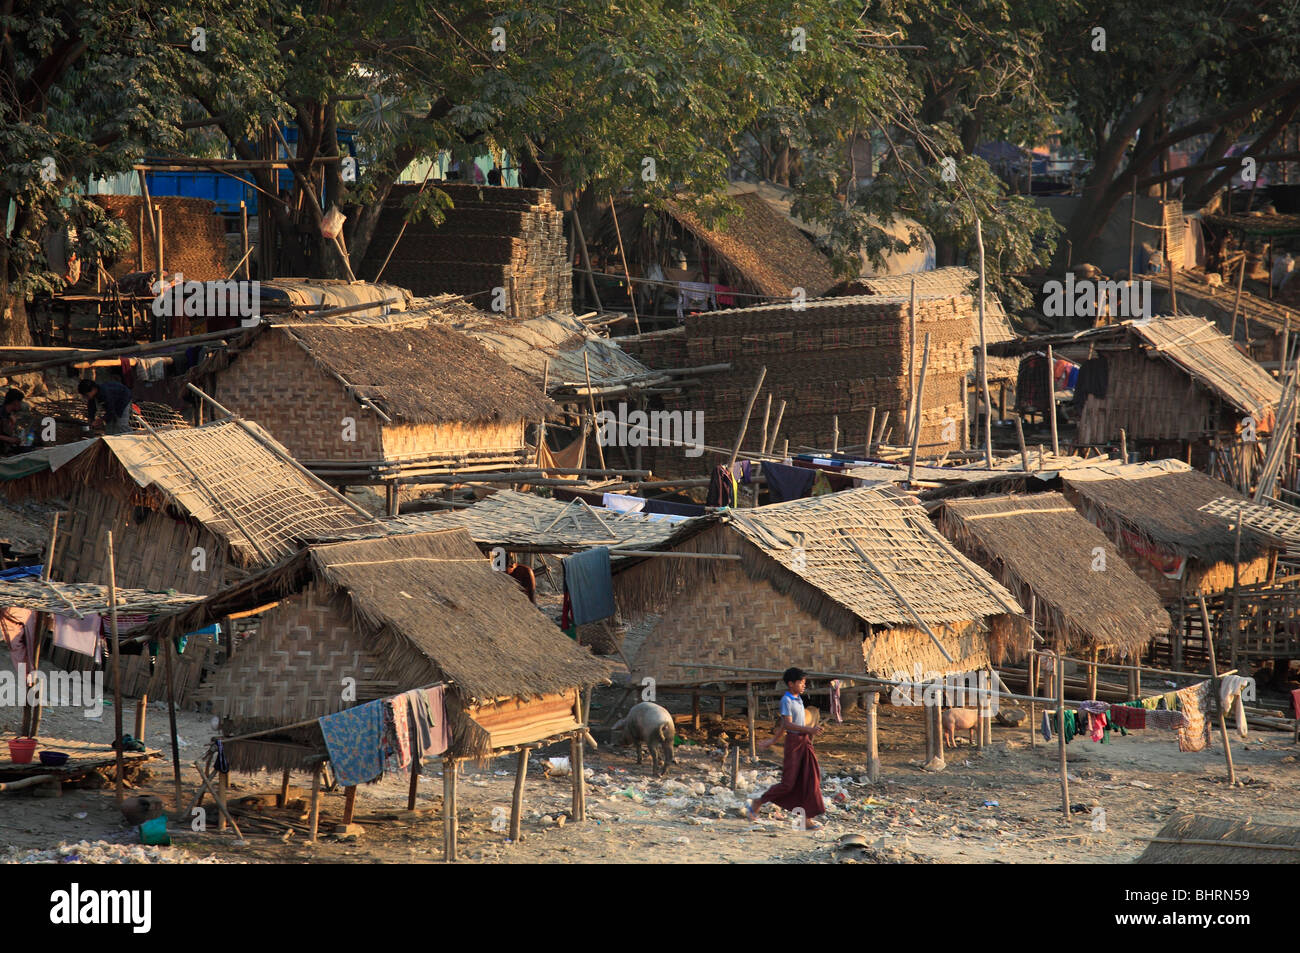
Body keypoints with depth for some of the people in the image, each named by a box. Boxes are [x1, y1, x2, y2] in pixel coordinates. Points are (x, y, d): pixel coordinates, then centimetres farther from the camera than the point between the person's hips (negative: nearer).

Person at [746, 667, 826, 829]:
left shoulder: (798, 699, 14)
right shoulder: (786, 700, -12)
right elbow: (787, 724, -22)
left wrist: (774, 740, 27)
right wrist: (809, 730, -29)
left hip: (805, 742, 8)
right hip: (794, 741, -8)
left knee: (810, 780, 1)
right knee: (788, 783, -5)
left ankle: (808, 819, 1)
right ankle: (756, 804, 11)